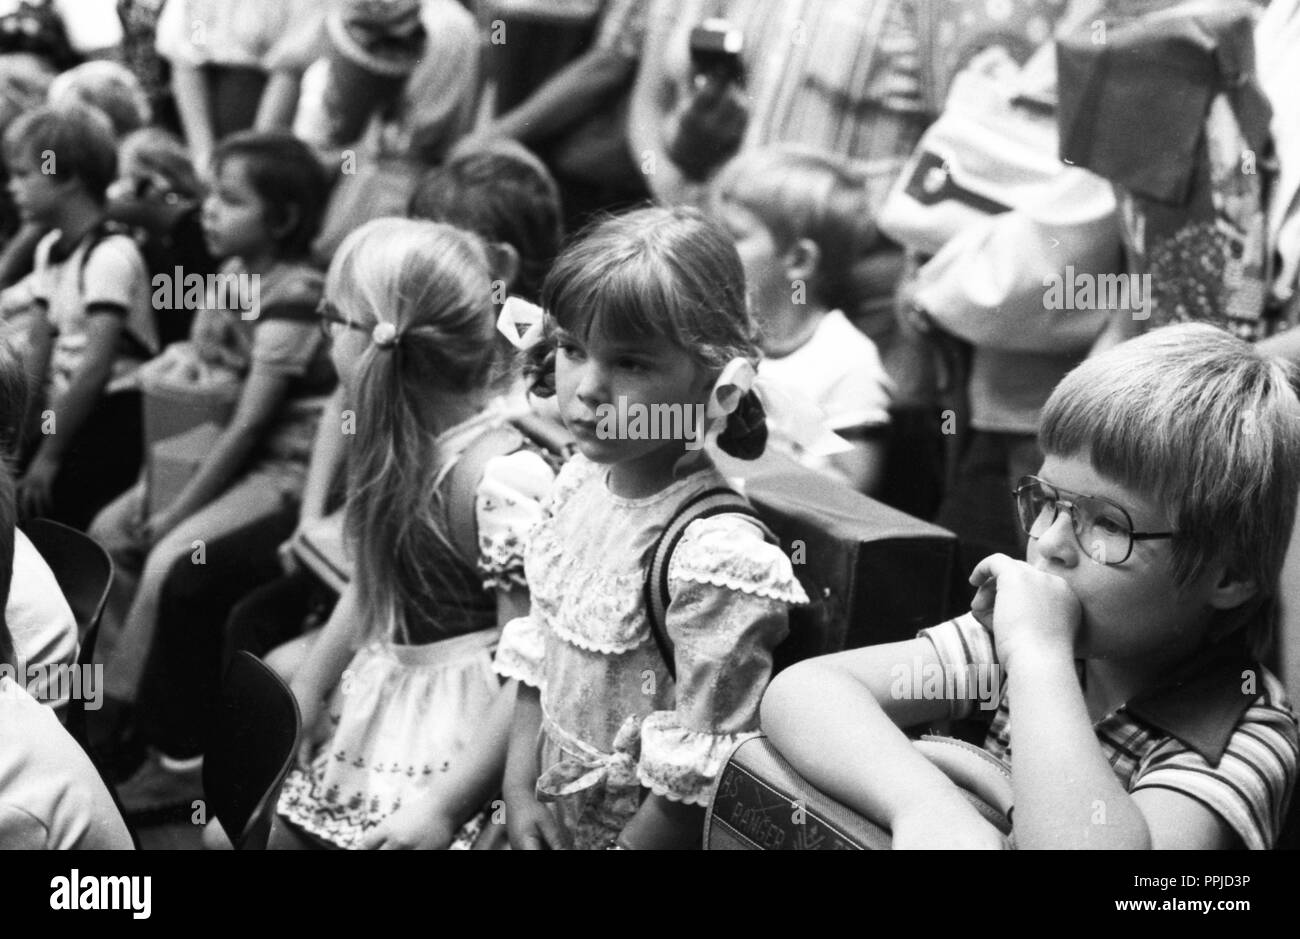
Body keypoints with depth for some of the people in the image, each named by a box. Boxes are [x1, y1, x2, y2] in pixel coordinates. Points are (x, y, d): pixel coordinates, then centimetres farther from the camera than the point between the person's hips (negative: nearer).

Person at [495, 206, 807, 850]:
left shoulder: (715, 555, -26)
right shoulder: (578, 482, -2)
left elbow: (697, 779, -21)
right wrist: (520, 787, 2)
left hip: (636, 831, -6)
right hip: (548, 820, 7)